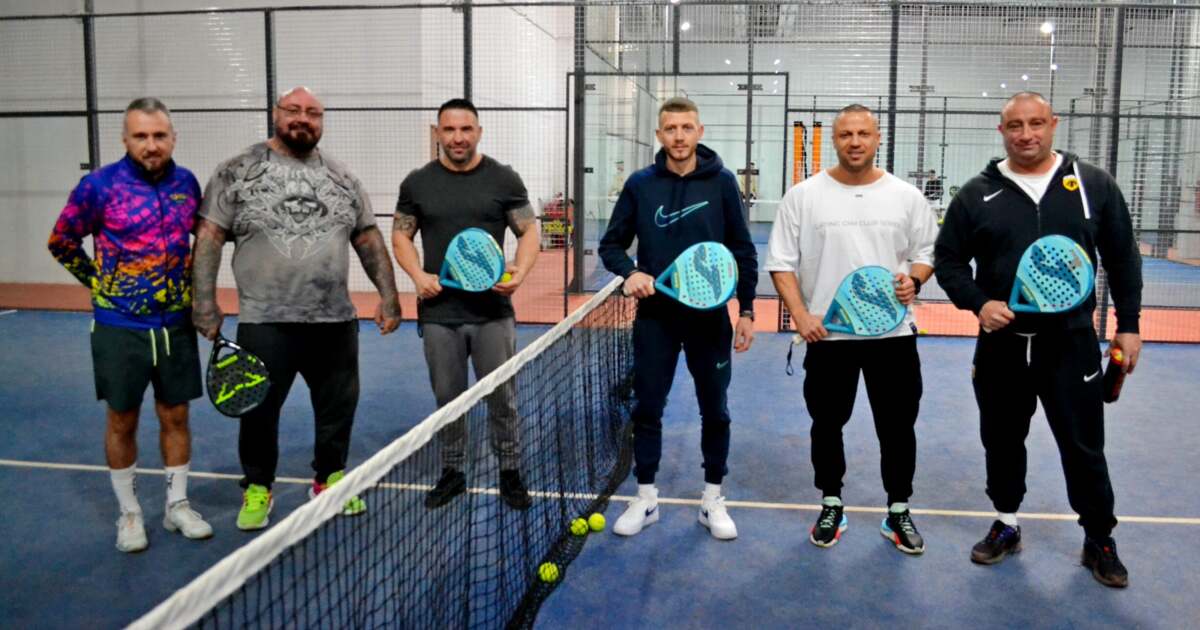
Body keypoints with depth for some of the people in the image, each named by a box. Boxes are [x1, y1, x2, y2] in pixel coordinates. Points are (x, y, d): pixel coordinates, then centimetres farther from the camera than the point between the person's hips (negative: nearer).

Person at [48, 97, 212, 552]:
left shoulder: (187, 183, 0)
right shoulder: (99, 185, -10)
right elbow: (62, 243, 2)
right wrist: (101, 284, 4)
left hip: (176, 325, 3)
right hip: (119, 327, -3)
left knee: (175, 416, 11)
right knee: (122, 421, 8)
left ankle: (178, 505, 25)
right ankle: (129, 514, 23)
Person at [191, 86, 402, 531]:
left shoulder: (343, 178, 9)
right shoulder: (237, 172, 0)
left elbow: (369, 240, 11)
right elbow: (209, 238, -2)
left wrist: (388, 295, 5)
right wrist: (205, 302, -9)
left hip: (335, 320, 3)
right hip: (264, 323, -3)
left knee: (339, 405, 12)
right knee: (259, 409, 8)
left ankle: (330, 478, 33)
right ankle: (257, 488, 27)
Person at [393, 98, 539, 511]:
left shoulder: (505, 180, 1)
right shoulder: (417, 183, 5)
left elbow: (528, 231, 3)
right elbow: (401, 235, 11)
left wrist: (520, 271, -17)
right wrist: (418, 275, -8)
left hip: (493, 311, -1)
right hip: (439, 313, 2)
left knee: (501, 396, 5)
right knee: (447, 397, 11)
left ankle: (510, 473, 21)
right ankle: (452, 473, 26)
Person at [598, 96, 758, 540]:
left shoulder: (722, 183, -3)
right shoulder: (640, 184, -1)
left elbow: (743, 250, 1)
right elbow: (611, 243, 5)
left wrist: (746, 310, -3)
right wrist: (630, 272, -15)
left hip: (709, 315, 0)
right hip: (655, 315, 1)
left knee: (714, 411, 9)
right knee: (647, 408, 7)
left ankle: (712, 500, 24)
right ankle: (646, 499, 23)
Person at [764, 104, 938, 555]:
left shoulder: (906, 196, 2)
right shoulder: (803, 196, -2)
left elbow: (929, 252, 10)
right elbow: (781, 262, -2)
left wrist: (914, 280, -12)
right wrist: (800, 314, -13)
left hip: (893, 334, 1)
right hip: (827, 335, -1)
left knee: (897, 427, 8)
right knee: (827, 424, 11)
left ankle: (898, 513, 26)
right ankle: (831, 506, 30)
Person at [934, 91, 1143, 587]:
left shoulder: (1094, 185, 0)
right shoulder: (977, 194, -1)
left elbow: (1122, 259, 6)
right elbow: (948, 260, 4)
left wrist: (1128, 325, 4)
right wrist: (978, 303, -12)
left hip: (1072, 343, -1)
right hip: (1002, 343, 1)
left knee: (1084, 446, 6)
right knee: (1002, 441, 14)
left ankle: (1100, 540, 24)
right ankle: (1006, 525, 32)